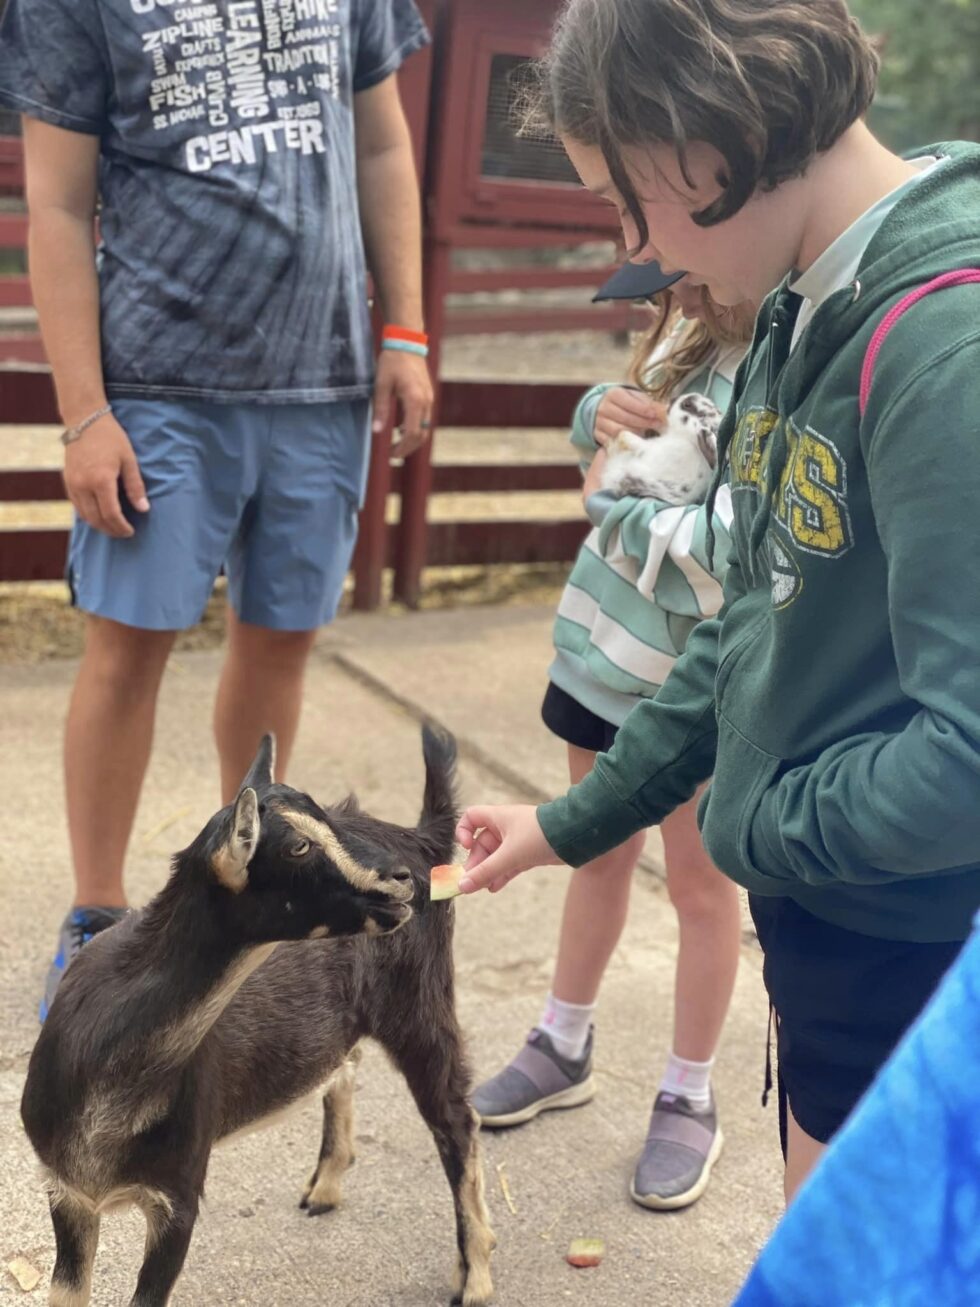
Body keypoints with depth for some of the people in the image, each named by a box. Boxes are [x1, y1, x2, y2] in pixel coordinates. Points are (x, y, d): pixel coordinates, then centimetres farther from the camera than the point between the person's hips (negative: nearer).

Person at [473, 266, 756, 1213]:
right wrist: (602, 411, -6)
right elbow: (610, 426, 18)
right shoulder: (695, 337, 2)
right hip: (606, 646, 8)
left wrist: (613, 501, -16)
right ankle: (562, 1049, 37)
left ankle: (688, 1100, 26)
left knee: (699, 883, 9)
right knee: (600, 852, 20)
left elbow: (722, 561, -31)